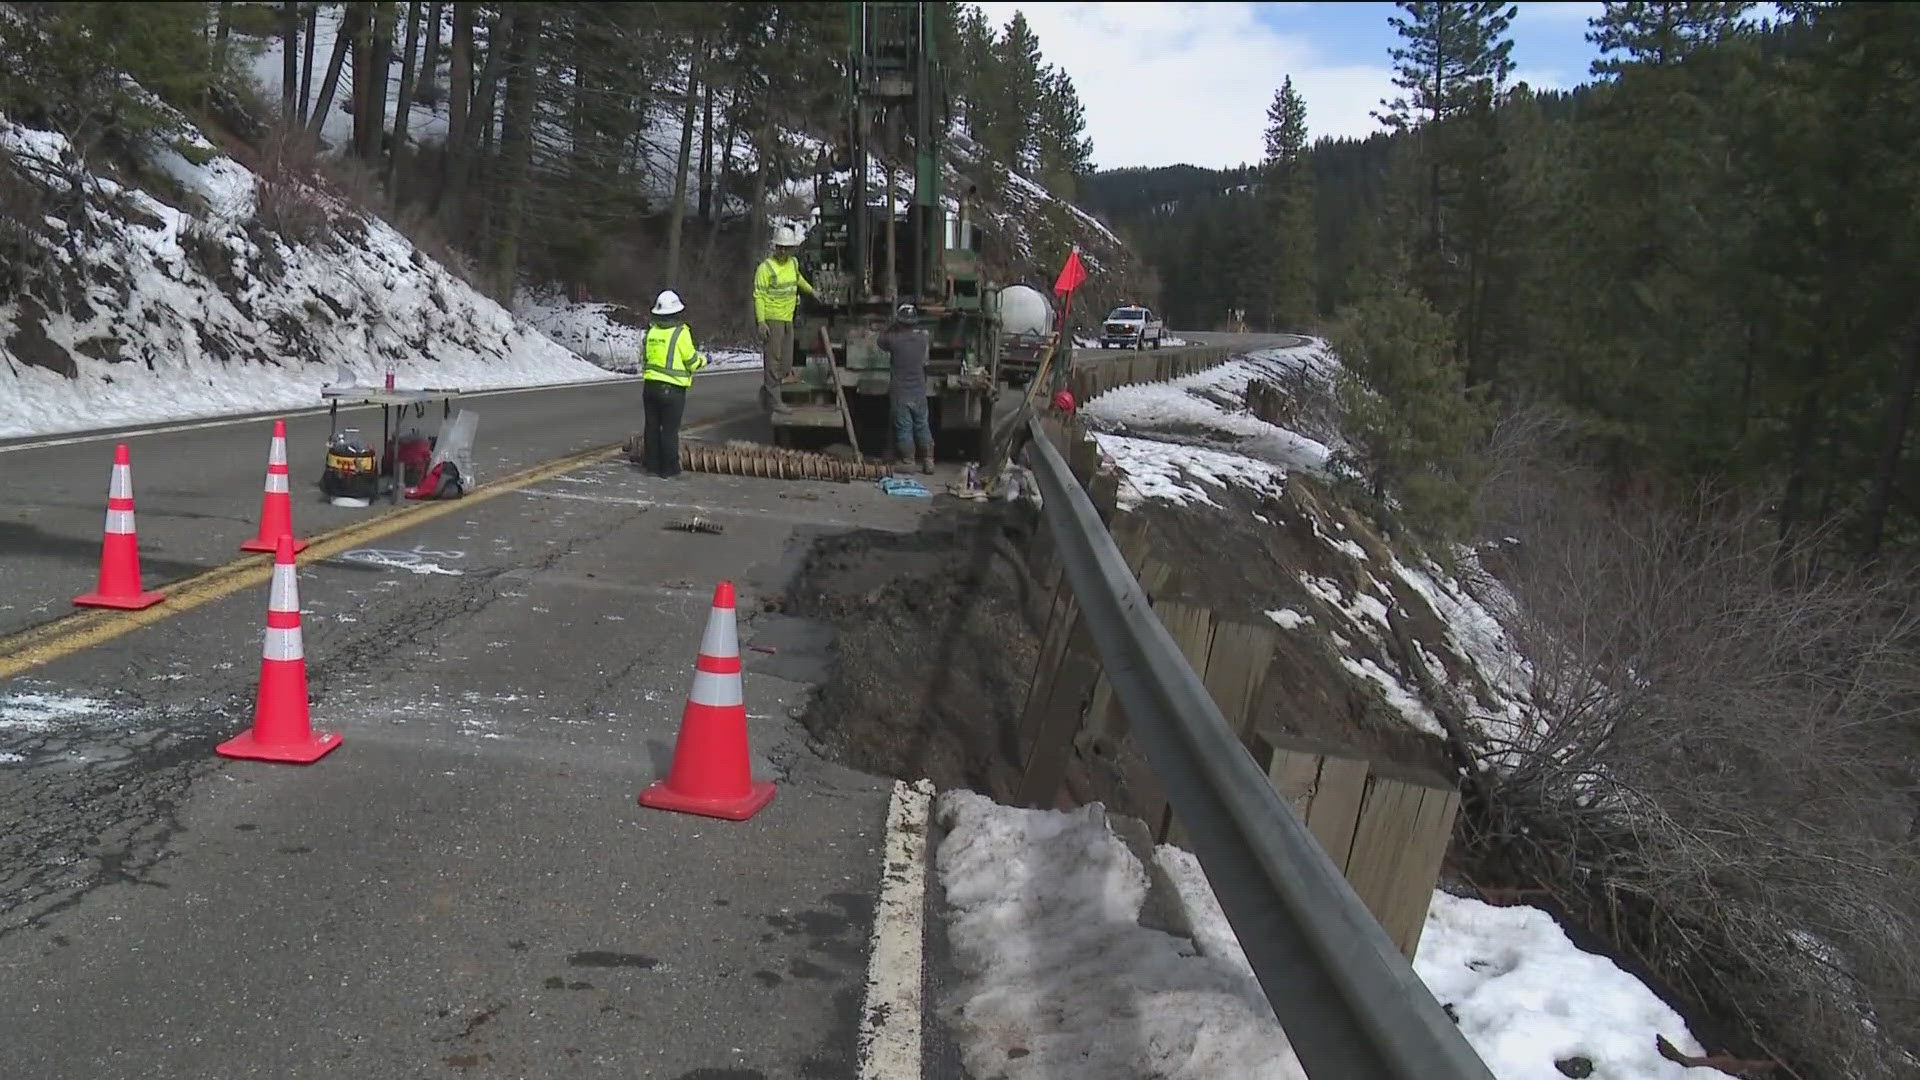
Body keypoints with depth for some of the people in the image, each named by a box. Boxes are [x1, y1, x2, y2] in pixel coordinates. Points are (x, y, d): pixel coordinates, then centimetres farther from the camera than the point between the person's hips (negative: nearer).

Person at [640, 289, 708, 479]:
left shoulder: (651, 332, 7)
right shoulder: (681, 333, -11)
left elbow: (644, 359, 14)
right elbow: (692, 361, -9)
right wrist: (703, 359, 10)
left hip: (650, 385, 5)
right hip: (672, 388, -5)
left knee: (652, 427, 12)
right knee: (670, 430, 0)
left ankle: (654, 465, 17)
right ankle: (669, 469, 3)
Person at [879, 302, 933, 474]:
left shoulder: (894, 339, -12)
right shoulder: (923, 337, -4)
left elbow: (881, 341, 11)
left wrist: (893, 326, 20)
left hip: (900, 393, -3)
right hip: (919, 391, 3)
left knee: (904, 428, 4)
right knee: (922, 426, 13)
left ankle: (908, 462, 8)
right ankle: (928, 461, 15)